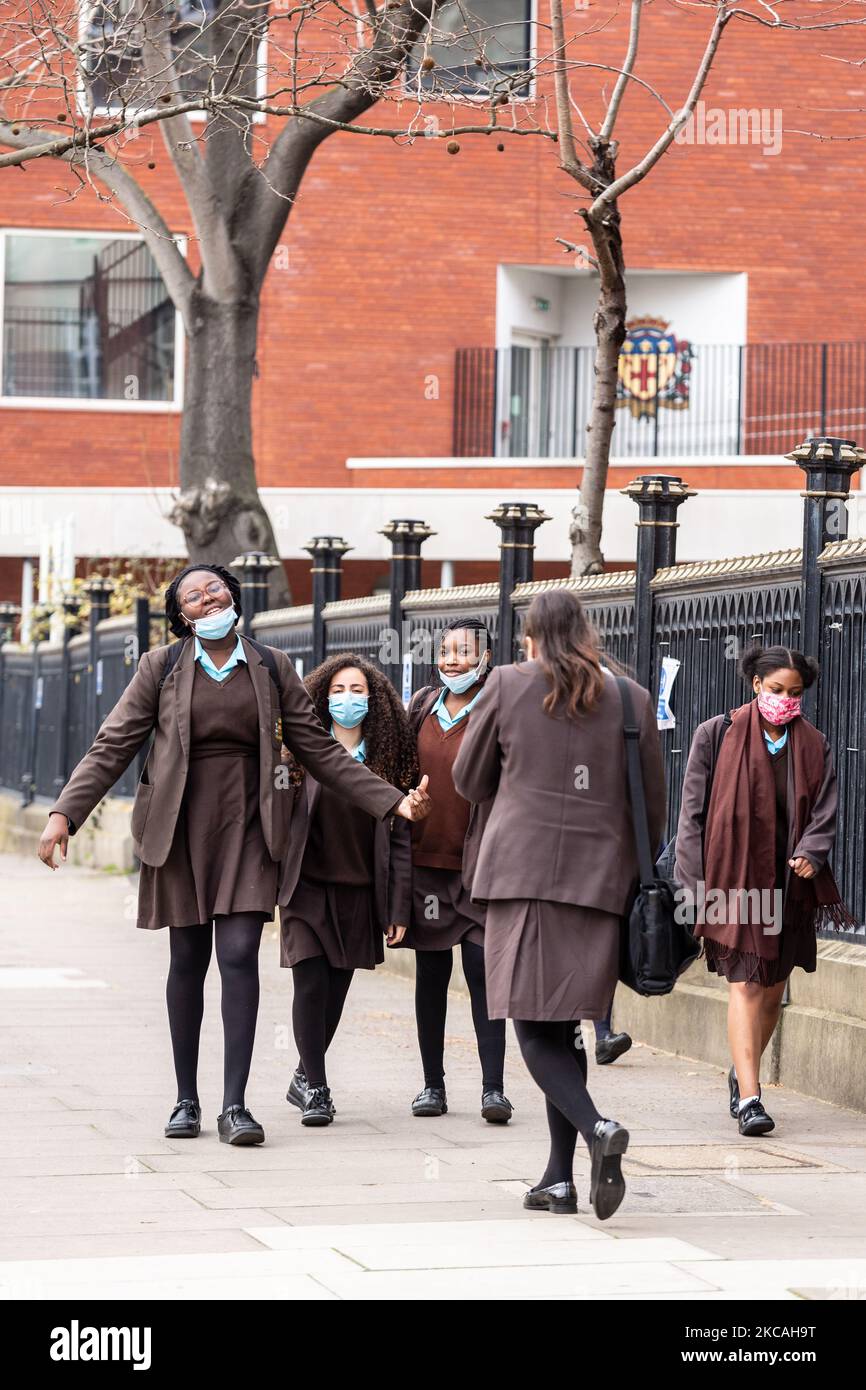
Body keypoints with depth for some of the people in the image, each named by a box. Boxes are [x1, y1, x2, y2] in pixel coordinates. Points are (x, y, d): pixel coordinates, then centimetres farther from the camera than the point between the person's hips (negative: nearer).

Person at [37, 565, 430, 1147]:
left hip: (247, 830, 0)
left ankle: (235, 1106, -10)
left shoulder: (272, 668, 7)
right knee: (188, 961, 4)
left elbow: (319, 749, 10)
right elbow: (112, 748, 2)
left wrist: (391, 800, 3)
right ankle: (187, 1100, 15)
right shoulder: (161, 668, 4)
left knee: (240, 957, -10)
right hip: (181, 830, 0)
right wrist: (65, 813, -9)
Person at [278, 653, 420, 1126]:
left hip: (359, 893, 2)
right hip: (307, 887, -2)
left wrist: (398, 909, -2)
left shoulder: (387, 760, 3)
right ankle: (315, 1089, -3)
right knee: (311, 984, -11)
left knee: (336, 990, 8)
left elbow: (399, 838, 3)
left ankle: (305, 1079, 27)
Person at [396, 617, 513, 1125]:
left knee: (484, 970, -7)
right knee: (431, 973, 8)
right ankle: (433, 1084, 16)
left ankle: (494, 1087, -5)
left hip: (477, 864, -4)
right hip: (426, 861, 5)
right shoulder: (423, 706, 11)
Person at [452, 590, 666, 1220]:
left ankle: (598, 1130, -28)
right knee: (564, 1026, 12)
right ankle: (560, 1178, 9)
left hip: (523, 872, -3)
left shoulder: (508, 685, 2)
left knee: (535, 1030, -4)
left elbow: (469, 782, 11)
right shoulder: (632, 699, 7)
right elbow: (653, 805, 11)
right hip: (598, 878, 3)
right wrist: (633, 876, 23)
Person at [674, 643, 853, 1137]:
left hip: (789, 886, 4)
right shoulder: (718, 735, 0)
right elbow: (694, 812, -1)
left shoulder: (814, 746, 8)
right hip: (734, 882, -4)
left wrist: (811, 854, -18)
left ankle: (743, 1072, 34)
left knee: (774, 990, 11)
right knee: (746, 984, -12)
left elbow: (824, 813, 3)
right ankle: (749, 1097, -18)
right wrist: (696, 884, -7)